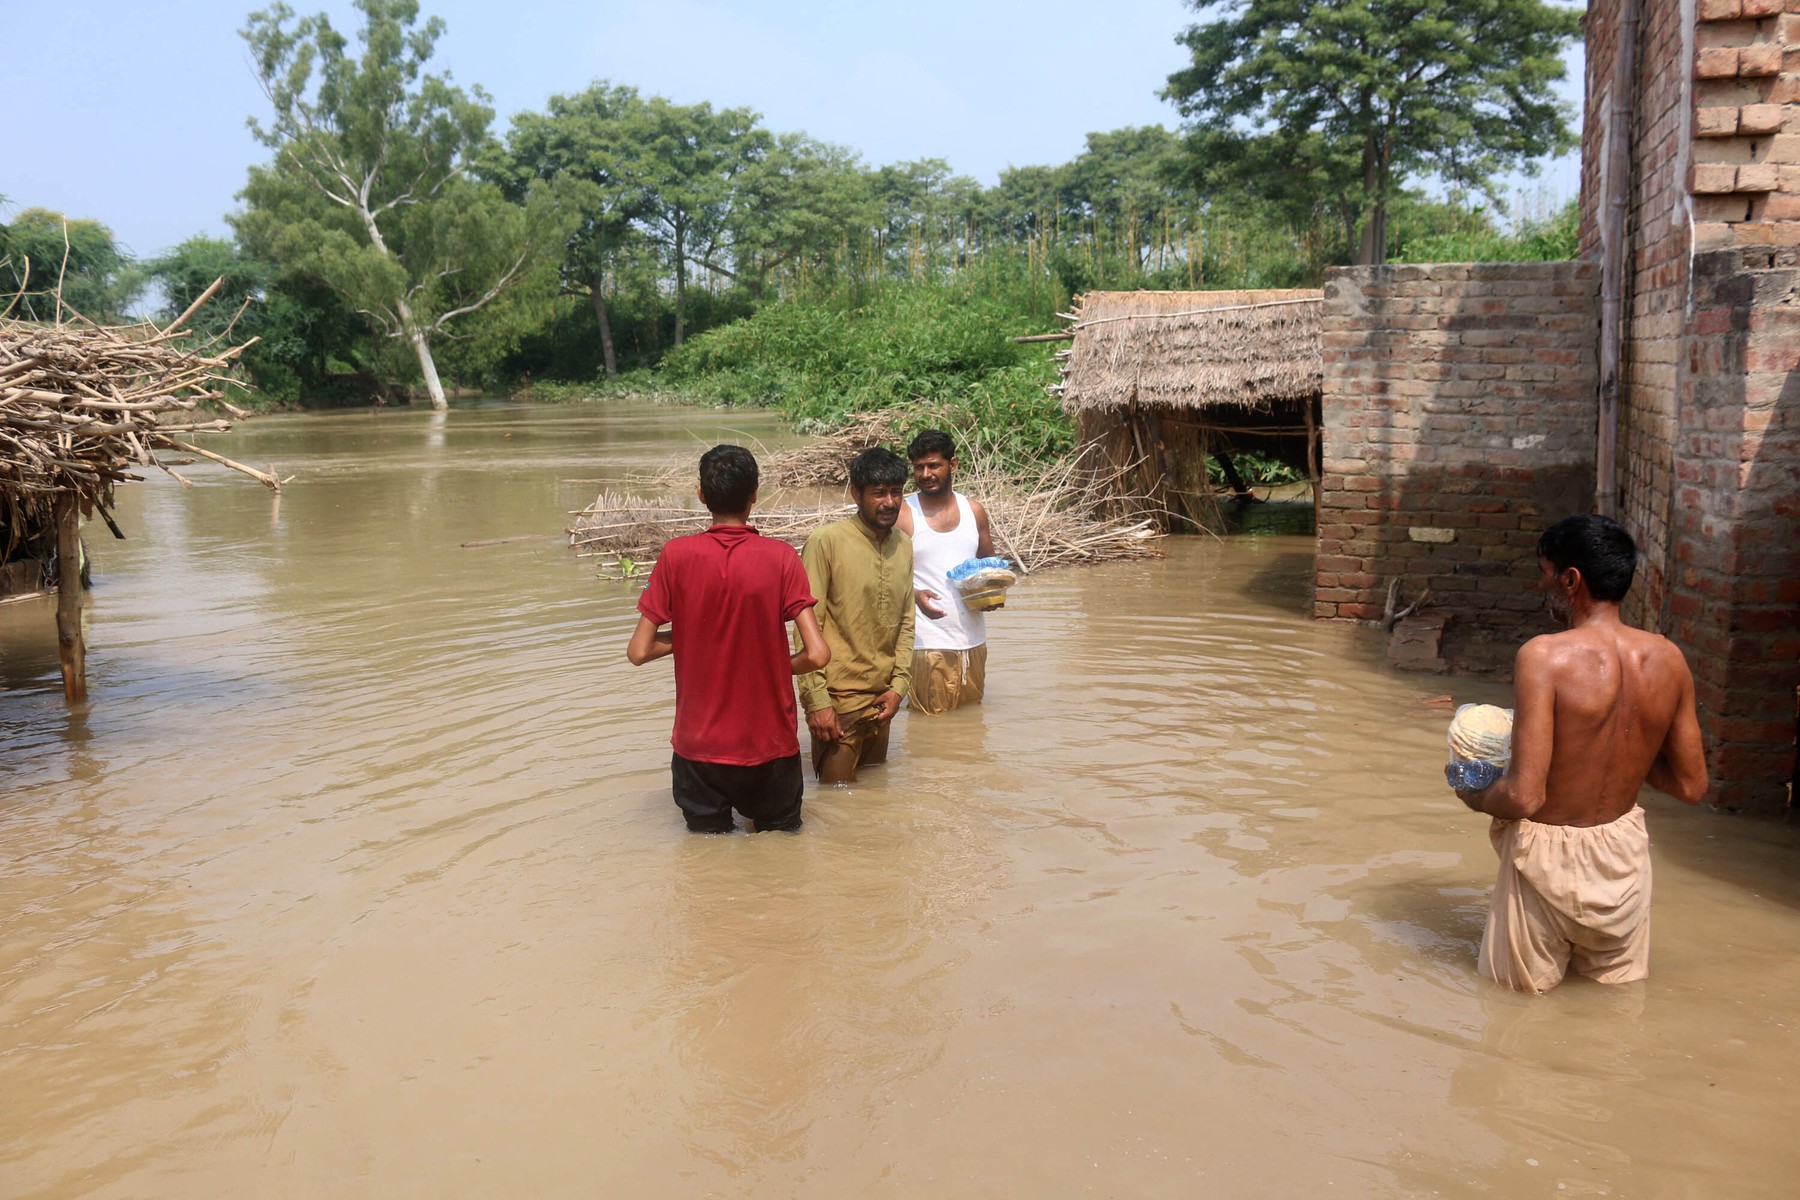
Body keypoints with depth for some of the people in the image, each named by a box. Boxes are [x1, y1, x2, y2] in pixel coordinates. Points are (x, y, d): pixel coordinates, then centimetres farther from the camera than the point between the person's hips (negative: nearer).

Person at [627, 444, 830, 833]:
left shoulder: (677, 556, -9)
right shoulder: (780, 557, -10)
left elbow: (639, 651, -8)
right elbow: (817, 654, -15)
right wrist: (777, 665, 5)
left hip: (699, 746, 1)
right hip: (770, 746, -1)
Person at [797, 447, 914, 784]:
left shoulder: (904, 545, 8)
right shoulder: (826, 541, -13)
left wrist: (898, 686, 4)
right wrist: (816, 700, -16)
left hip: (882, 698, 6)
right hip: (838, 699, -6)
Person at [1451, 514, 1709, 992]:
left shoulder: (1544, 656, -23)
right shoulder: (1668, 660, -5)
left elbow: (1524, 796, -24)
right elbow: (1690, 785, 3)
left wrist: (1476, 798, -3)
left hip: (1549, 859, -5)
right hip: (1623, 853, 5)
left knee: (1523, 991, 17)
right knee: (1621, 987, 27)